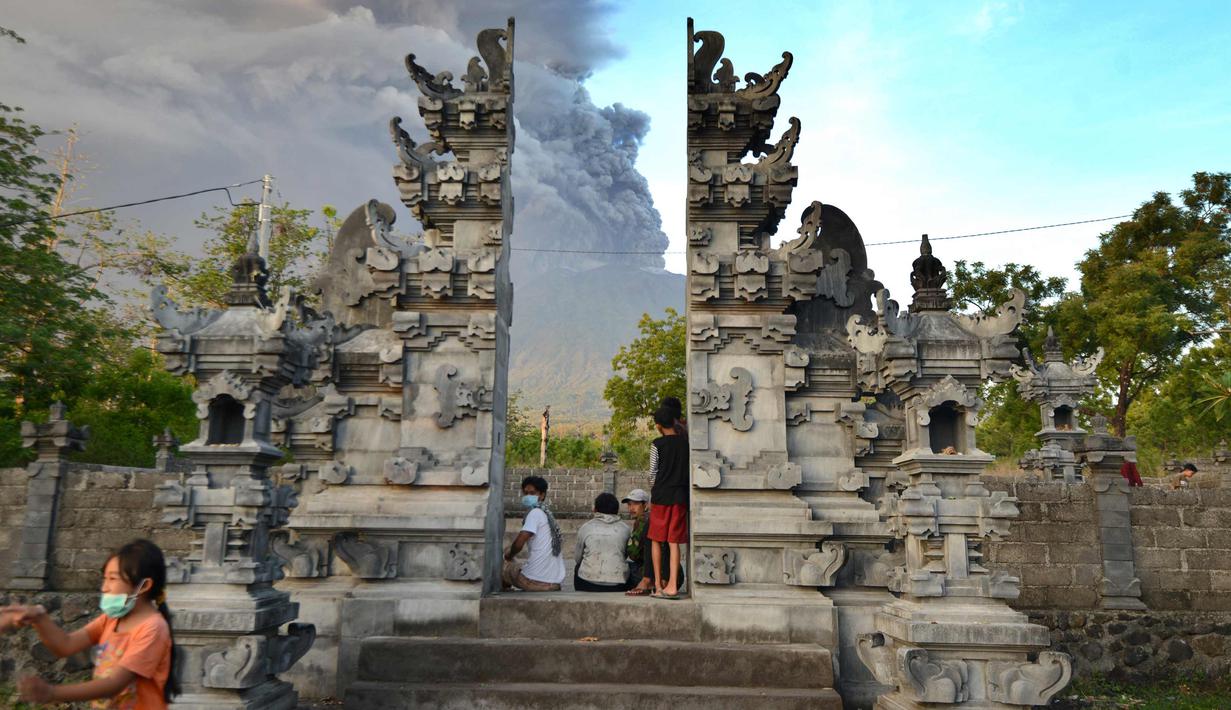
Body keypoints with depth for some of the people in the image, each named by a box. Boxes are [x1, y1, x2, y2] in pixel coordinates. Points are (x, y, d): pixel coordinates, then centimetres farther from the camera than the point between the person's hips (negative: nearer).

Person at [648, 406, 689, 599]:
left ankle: (658, 585, 11)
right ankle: (672, 585, -4)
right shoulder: (686, 442, 4)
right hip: (680, 496, 3)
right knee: (674, 542, 3)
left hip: (661, 496, -2)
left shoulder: (657, 444, -5)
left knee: (656, 540, 9)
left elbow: (652, 473, -1)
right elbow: (691, 470, 8)